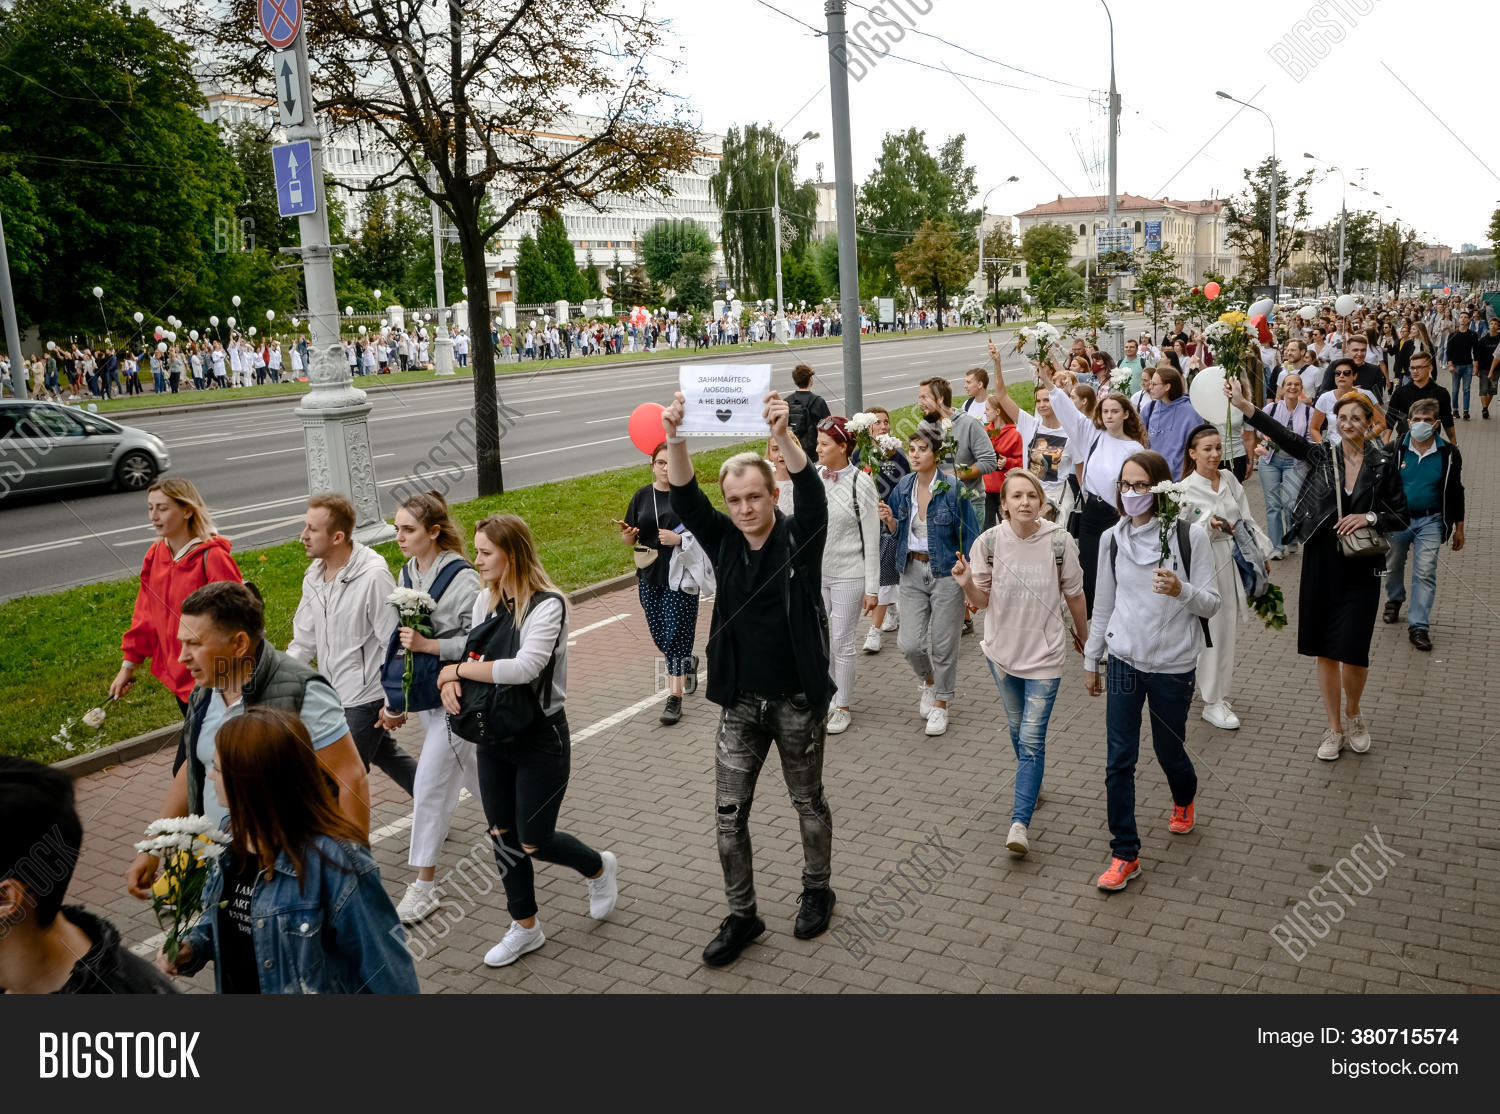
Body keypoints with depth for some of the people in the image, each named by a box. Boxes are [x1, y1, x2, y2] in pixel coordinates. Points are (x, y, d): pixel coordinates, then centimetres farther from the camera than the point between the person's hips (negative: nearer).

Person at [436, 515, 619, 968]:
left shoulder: (547, 604, -20)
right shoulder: (485, 601, 2)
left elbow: (525, 666, -31)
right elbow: (472, 656, 6)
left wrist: (456, 669, -22)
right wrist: (451, 681, -17)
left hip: (540, 739, -6)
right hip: (493, 736, 6)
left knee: (534, 842, 2)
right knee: (503, 836, 13)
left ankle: (599, 867, 34)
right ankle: (525, 927, 32)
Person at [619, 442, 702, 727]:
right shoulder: (642, 496, 6)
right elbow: (629, 539, 10)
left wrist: (679, 538, -19)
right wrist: (627, 535, -13)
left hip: (680, 574, -4)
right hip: (650, 576, 4)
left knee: (676, 634, -5)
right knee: (660, 636, 10)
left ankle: (675, 697, 1)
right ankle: (688, 662, 41)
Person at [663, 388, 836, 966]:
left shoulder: (798, 537, -10)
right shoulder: (724, 542, -1)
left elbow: (812, 492, -30)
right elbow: (685, 499, -15)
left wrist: (784, 435, -48)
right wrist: (674, 437, -33)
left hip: (798, 701, -3)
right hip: (740, 703, 3)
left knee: (808, 802, 15)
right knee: (728, 814, 5)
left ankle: (817, 891, 38)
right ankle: (741, 915, 23)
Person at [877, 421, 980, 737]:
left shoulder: (953, 489, -12)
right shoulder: (903, 488, 3)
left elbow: (970, 535, -9)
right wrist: (889, 520, -9)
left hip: (946, 572, -4)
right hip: (912, 571, 4)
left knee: (943, 644, 4)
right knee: (909, 643, 0)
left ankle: (940, 705, 24)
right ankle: (929, 681, 33)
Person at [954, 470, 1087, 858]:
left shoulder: (1059, 541, -13)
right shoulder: (989, 542, -10)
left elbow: (1074, 595, 1)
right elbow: (982, 601, -3)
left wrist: (1085, 639, 12)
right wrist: (966, 583, -25)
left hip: (1045, 653, -2)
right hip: (1002, 650, 3)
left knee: (1032, 739, -8)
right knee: (1017, 728, 21)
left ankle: (1020, 822, -6)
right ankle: (1030, 783, 47)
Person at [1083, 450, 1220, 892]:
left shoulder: (1190, 536, -9)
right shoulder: (1112, 539, 1)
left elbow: (1211, 605, -7)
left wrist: (1182, 590, -29)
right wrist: (1091, 660, 14)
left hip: (1174, 665, -2)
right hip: (1124, 661, 2)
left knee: (1168, 750, 15)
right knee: (1119, 760, 0)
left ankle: (1184, 799, 51)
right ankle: (1125, 854, 12)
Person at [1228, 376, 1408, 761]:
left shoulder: (1383, 466, -1)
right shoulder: (1323, 455, 2)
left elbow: (1400, 517, 4)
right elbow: (1283, 435, -11)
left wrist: (1369, 518, -16)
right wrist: (1242, 404, -22)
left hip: (1362, 569, -1)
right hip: (1321, 563, 2)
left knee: (1353, 652, -3)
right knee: (1325, 651, 7)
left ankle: (1353, 715, 28)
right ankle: (1335, 729, 22)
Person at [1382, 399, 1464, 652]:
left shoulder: (1448, 453, -3)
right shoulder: (1395, 450, -4)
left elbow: (1456, 492, 4)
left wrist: (1458, 528, 5)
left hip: (1430, 521, -1)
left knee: (1425, 573, -6)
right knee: (1393, 566, 17)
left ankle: (1419, 626, -3)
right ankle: (1394, 599, 46)